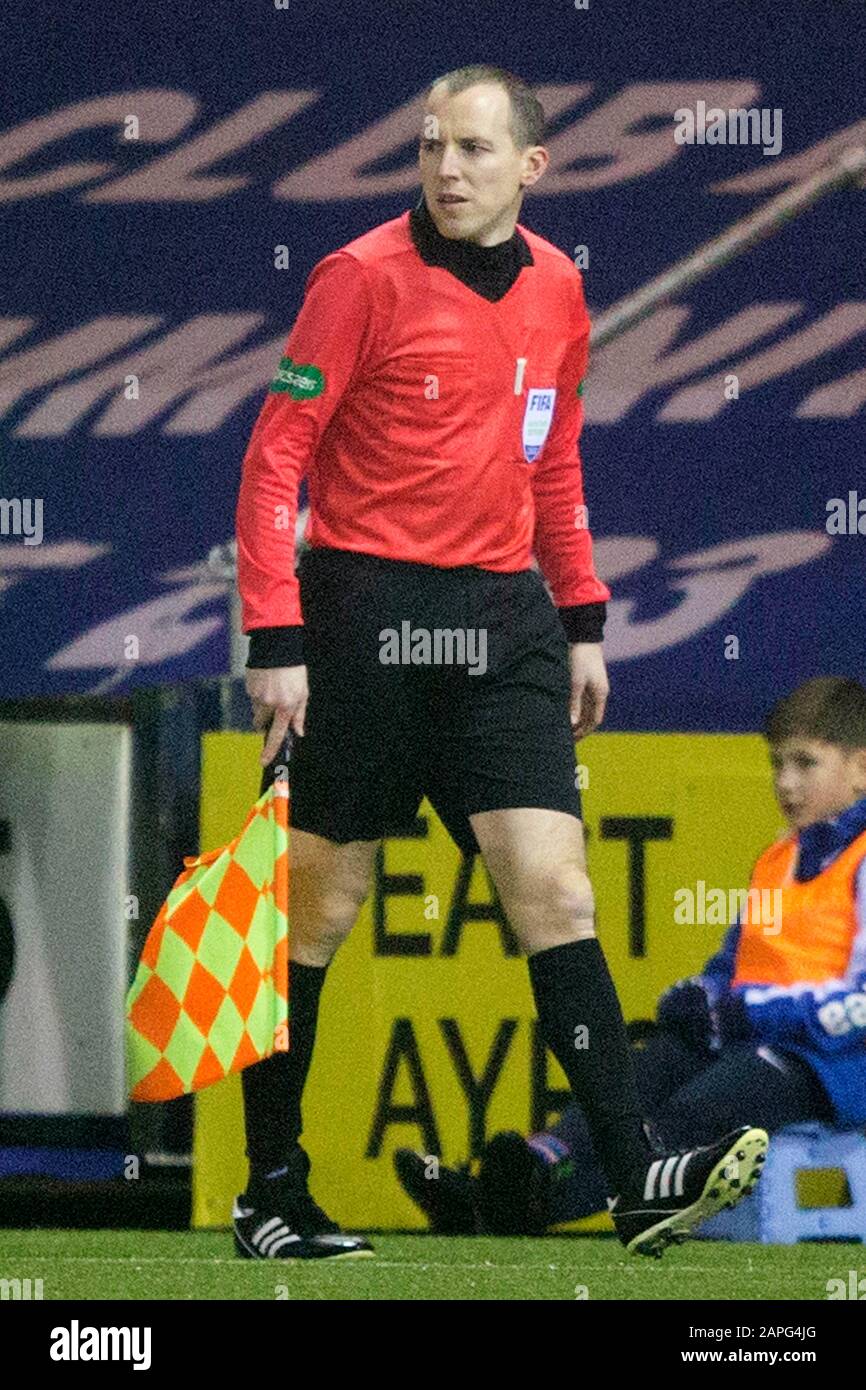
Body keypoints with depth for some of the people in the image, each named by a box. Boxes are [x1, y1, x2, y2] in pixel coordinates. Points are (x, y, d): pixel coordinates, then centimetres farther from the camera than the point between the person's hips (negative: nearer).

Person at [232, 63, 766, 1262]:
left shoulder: (555, 289, 9)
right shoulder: (367, 276, -8)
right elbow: (276, 457, -8)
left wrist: (583, 622, 18)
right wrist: (276, 641, -14)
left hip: (503, 622, 4)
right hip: (368, 612, -4)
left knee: (555, 891, -6)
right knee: (321, 908, 2)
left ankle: (635, 1182, -13)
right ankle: (271, 1197, 12)